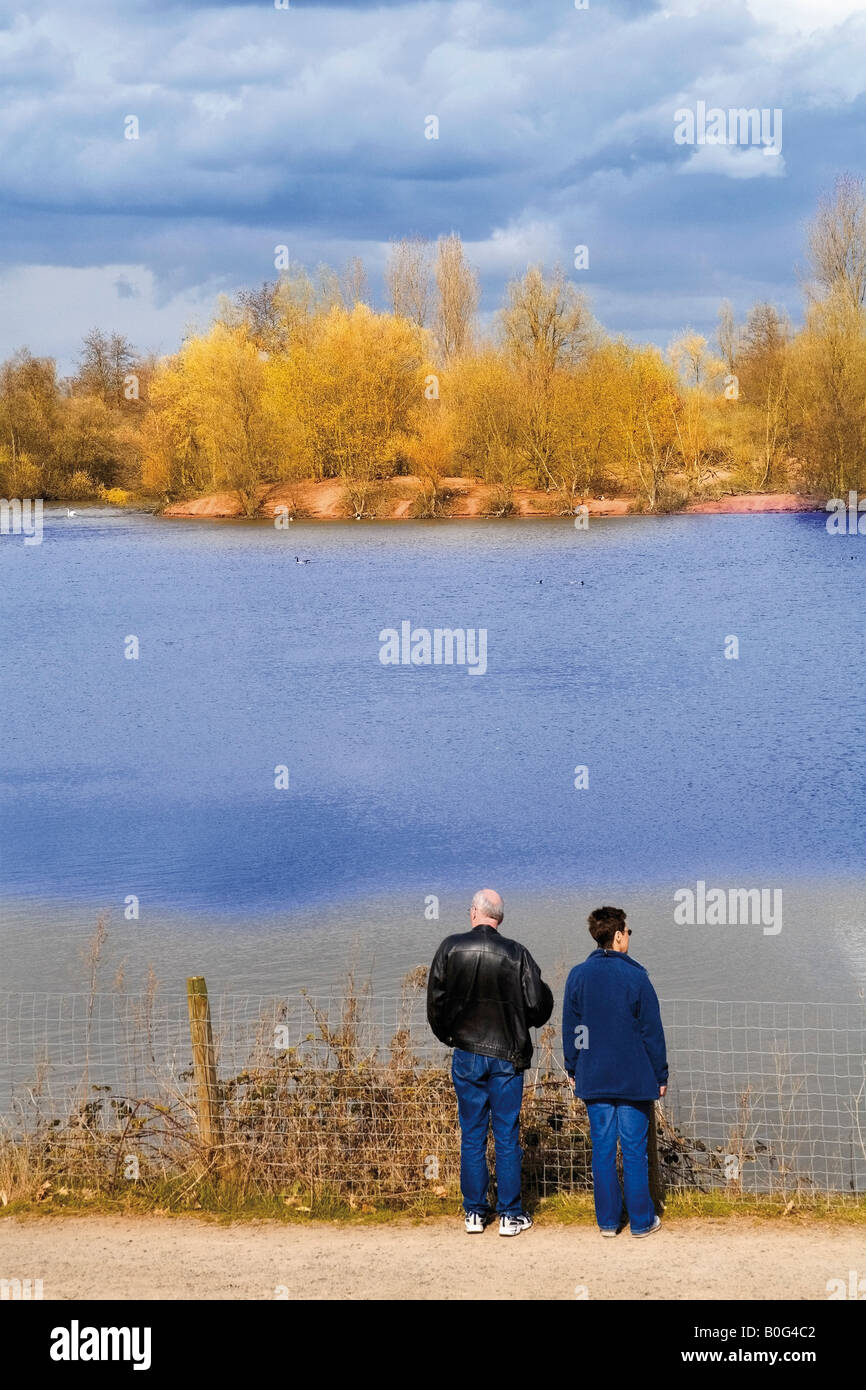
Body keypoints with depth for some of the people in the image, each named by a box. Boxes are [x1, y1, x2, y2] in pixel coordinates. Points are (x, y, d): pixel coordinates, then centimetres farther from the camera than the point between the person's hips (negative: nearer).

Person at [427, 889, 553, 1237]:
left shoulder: (451, 948, -4)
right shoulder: (516, 954, -8)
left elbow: (435, 999, 0)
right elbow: (538, 1005, -7)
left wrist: (448, 1036, 16)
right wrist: (523, 1027, 15)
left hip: (466, 1054, 1)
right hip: (507, 1056, -1)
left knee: (472, 1134, 9)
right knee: (507, 1135, 5)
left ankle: (474, 1213, 13)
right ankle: (510, 1214, 8)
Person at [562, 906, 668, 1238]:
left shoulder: (578, 976, 1)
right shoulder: (635, 977, -10)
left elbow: (570, 1029, 7)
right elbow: (652, 1031, -5)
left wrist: (572, 1068, 19)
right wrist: (660, 1075, 3)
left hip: (593, 1078, 3)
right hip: (634, 1079, -3)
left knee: (602, 1148, 8)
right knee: (634, 1148, 3)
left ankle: (608, 1219, 12)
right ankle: (641, 1220, 9)